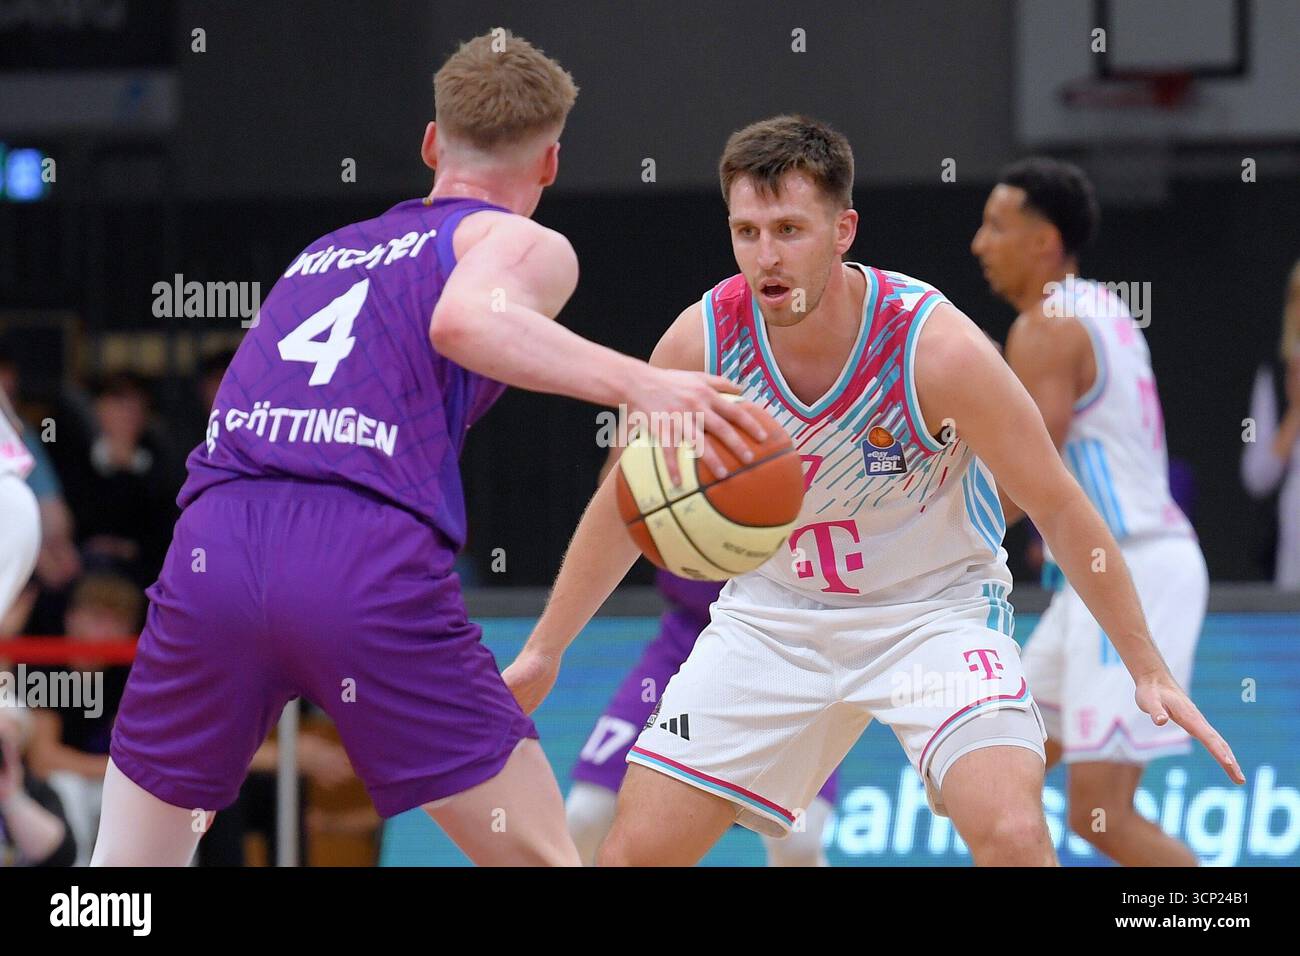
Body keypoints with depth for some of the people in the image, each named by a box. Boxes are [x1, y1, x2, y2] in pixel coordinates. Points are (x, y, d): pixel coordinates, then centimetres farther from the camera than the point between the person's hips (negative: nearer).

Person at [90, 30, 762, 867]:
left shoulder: (327, 250, 32)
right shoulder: (522, 243, 13)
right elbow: (465, 320, -11)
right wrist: (634, 383, -19)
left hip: (213, 544, 5)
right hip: (372, 568, -5)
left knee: (130, 863, 19)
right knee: (543, 860, 5)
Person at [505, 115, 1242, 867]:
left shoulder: (934, 346, -25)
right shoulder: (703, 339, -17)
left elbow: (1057, 507, -14)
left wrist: (1149, 668, -11)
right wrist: (543, 652, 4)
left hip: (935, 607, -3)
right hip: (772, 615, 3)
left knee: (1011, 833, -27)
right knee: (637, 851, -3)